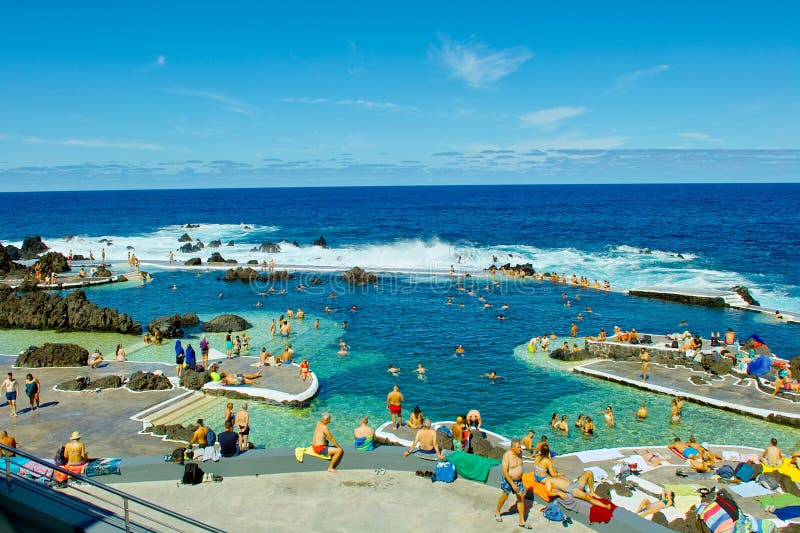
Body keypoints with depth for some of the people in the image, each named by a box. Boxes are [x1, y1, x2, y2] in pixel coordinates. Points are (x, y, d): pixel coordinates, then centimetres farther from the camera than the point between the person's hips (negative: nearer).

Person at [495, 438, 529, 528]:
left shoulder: (519, 453, -5)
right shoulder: (507, 456, -26)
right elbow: (505, 472, -26)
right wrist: (512, 484, -28)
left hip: (518, 480, 5)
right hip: (508, 480, -5)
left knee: (521, 498, 4)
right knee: (504, 496, 14)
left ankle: (522, 522, 13)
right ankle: (497, 512, 41)